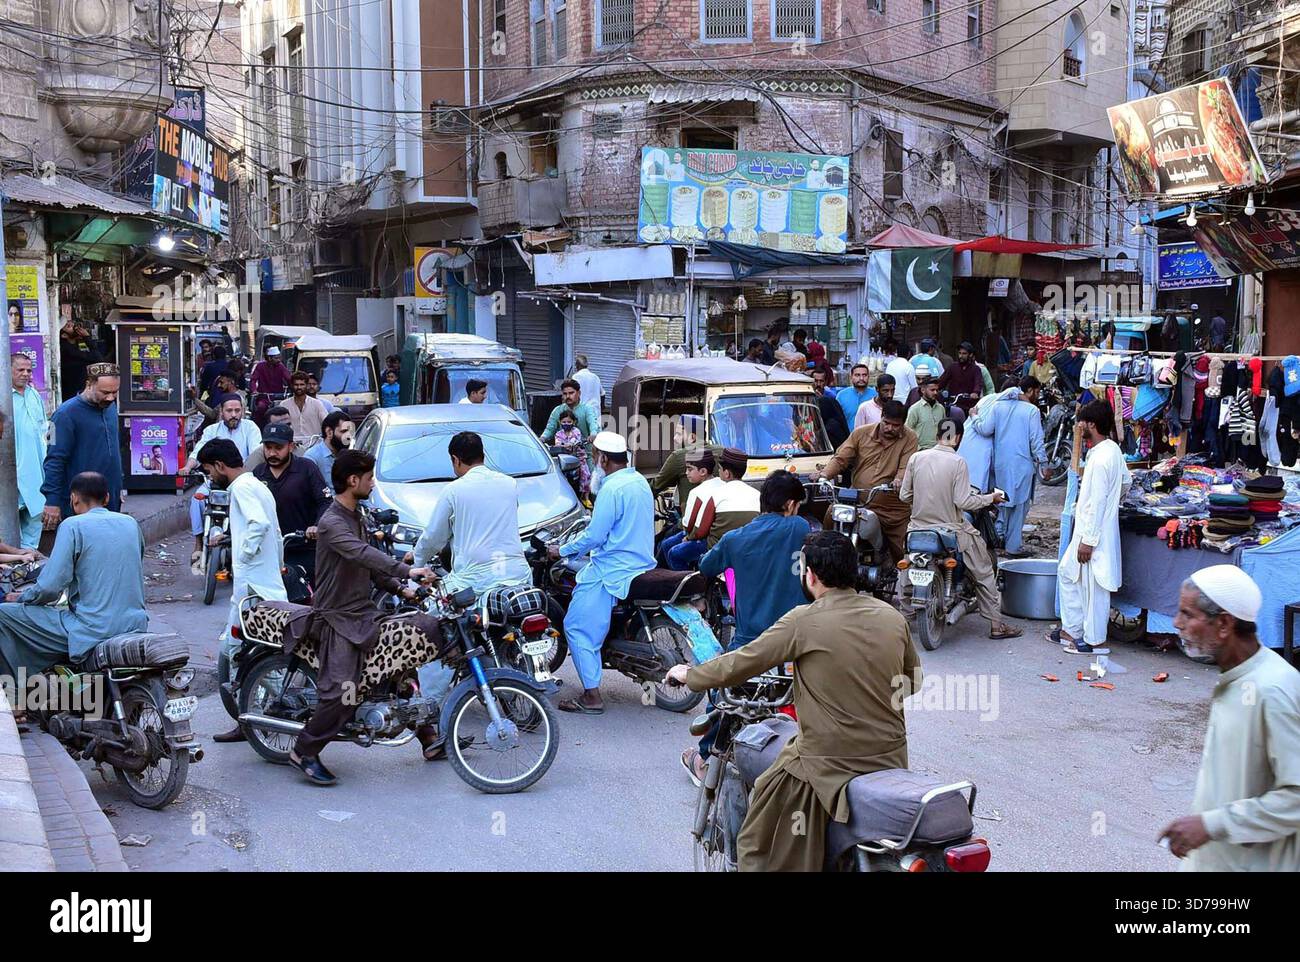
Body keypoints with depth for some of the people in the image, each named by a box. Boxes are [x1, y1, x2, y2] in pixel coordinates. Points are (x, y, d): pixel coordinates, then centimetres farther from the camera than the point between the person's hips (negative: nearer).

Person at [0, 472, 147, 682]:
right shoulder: (131, 523, 9)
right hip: (135, 625, 7)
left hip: (94, 631, -6)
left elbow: (49, 587, -13)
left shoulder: (73, 526, -9)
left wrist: (20, 598, 6)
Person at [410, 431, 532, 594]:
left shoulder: (453, 490, -1)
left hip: (476, 579, -4)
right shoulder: (510, 483, 12)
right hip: (518, 574, 4)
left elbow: (434, 537, 9)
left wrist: (417, 559, 31)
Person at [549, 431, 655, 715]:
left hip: (612, 571, -10)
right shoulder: (640, 482, 10)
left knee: (577, 627, -4)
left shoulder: (612, 489, -19)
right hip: (641, 563, 10)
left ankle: (592, 696, -6)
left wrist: (562, 551, -5)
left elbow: (594, 536, -19)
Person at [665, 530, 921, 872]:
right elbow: (912, 681, 15)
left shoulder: (804, 621, -13)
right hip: (891, 759, 6)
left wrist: (689, 675, 10)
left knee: (760, 848, 8)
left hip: (829, 764, -6)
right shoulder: (893, 617, 1)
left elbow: (741, 663, -6)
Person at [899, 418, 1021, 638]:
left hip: (918, 528, 4)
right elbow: (963, 501, -17)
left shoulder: (916, 458, -1)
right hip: (950, 530, -4)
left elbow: (904, 495, 4)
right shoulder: (957, 462, -13)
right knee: (985, 573, 12)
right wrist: (990, 498, -2)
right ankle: (996, 624, 12)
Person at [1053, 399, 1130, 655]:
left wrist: (1088, 540, -20)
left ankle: (1094, 641, 13)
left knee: (1093, 586, 2)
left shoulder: (1100, 459, -24)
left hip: (1094, 531, -10)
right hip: (1087, 528, 10)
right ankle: (1071, 630, 26)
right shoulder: (1113, 449, 6)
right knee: (1067, 572, 19)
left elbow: (1097, 504, -23)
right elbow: (1126, 481, 21)